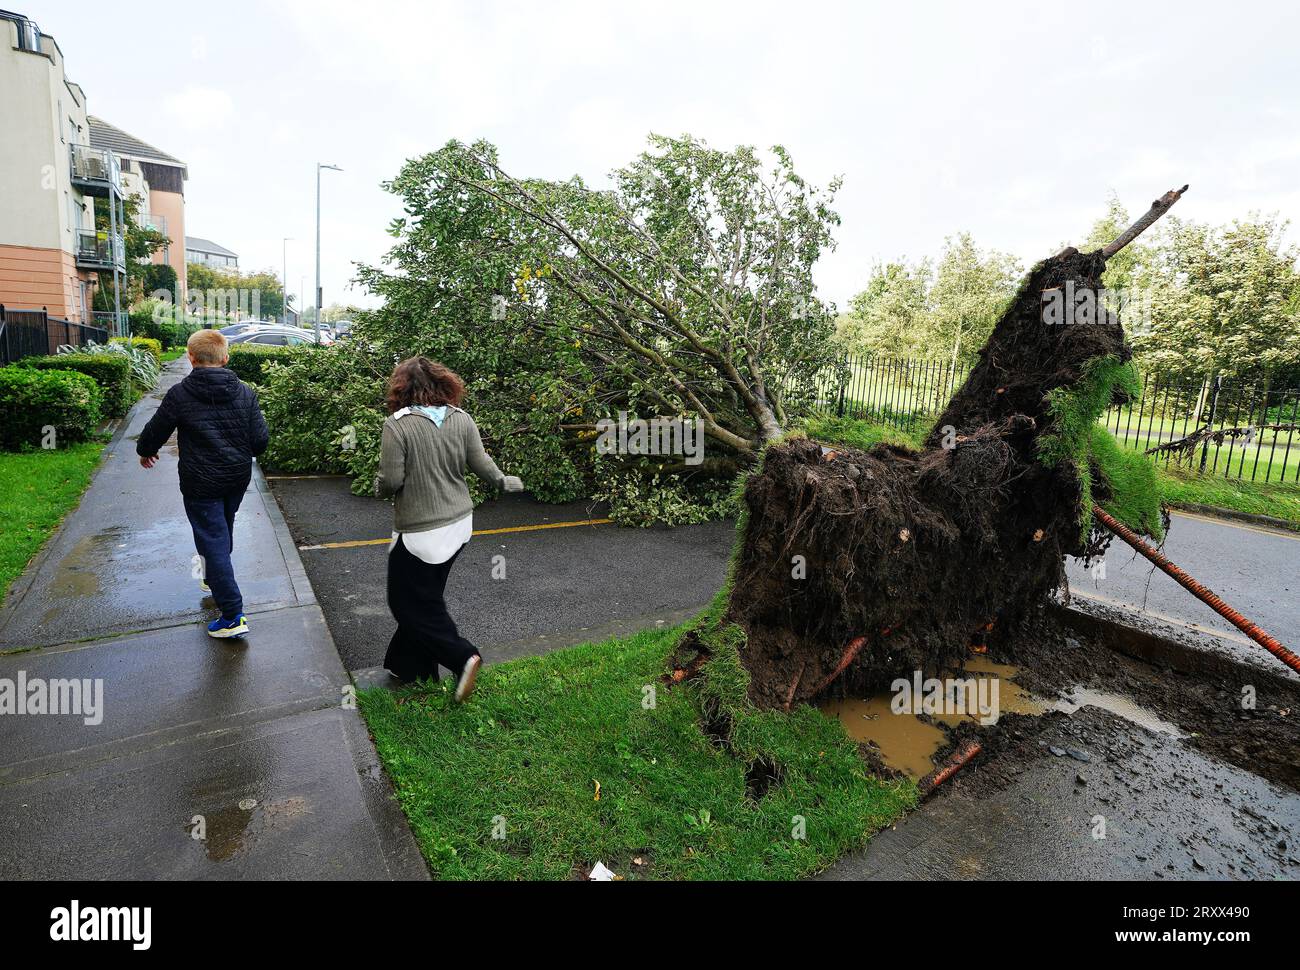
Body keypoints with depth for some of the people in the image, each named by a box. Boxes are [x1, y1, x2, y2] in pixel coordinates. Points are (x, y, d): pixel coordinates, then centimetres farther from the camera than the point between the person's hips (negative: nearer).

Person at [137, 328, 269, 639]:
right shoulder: (245, 392, -3)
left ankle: (233, 616, -4)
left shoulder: (180, 394, -12)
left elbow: (156, 431, 1)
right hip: (238, 478, 4)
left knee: (213, 541, -2)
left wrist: (145, 451, 23)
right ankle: (212, 579, 48)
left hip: (201, 482, -4)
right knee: (223, 529, 24)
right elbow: (261, 439, -2)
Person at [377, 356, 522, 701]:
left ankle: (463, 658, 2)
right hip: (459, 523, 7)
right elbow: (481, 464, 2)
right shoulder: (462, 419, -2)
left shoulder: (398, 424, -17)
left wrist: (380, 484, 7)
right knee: (426, 596, 20)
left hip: (419, 531, -6)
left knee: (411, 603, 10)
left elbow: (391, 482, -17)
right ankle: (407, 664, 34)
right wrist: (504, 481, 22)